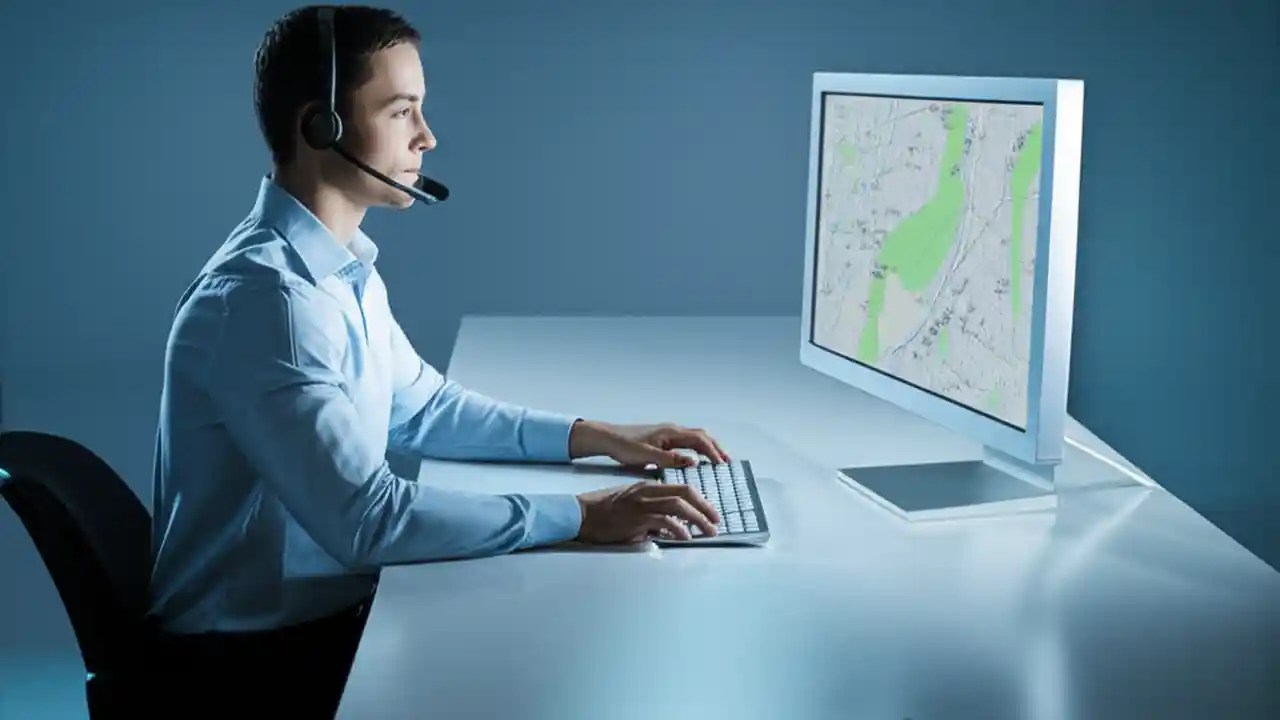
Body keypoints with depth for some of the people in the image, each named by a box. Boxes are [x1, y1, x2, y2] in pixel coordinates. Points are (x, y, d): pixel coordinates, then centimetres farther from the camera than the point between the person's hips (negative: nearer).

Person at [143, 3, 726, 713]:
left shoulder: (345, 267, 4)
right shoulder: (264, 296, -26)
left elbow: (420, 406, 15)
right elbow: (366, 518, -30)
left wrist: (593, 436, 6)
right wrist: (581, 515, -26)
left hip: (328, 606, 8)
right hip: (257, 651, -8)